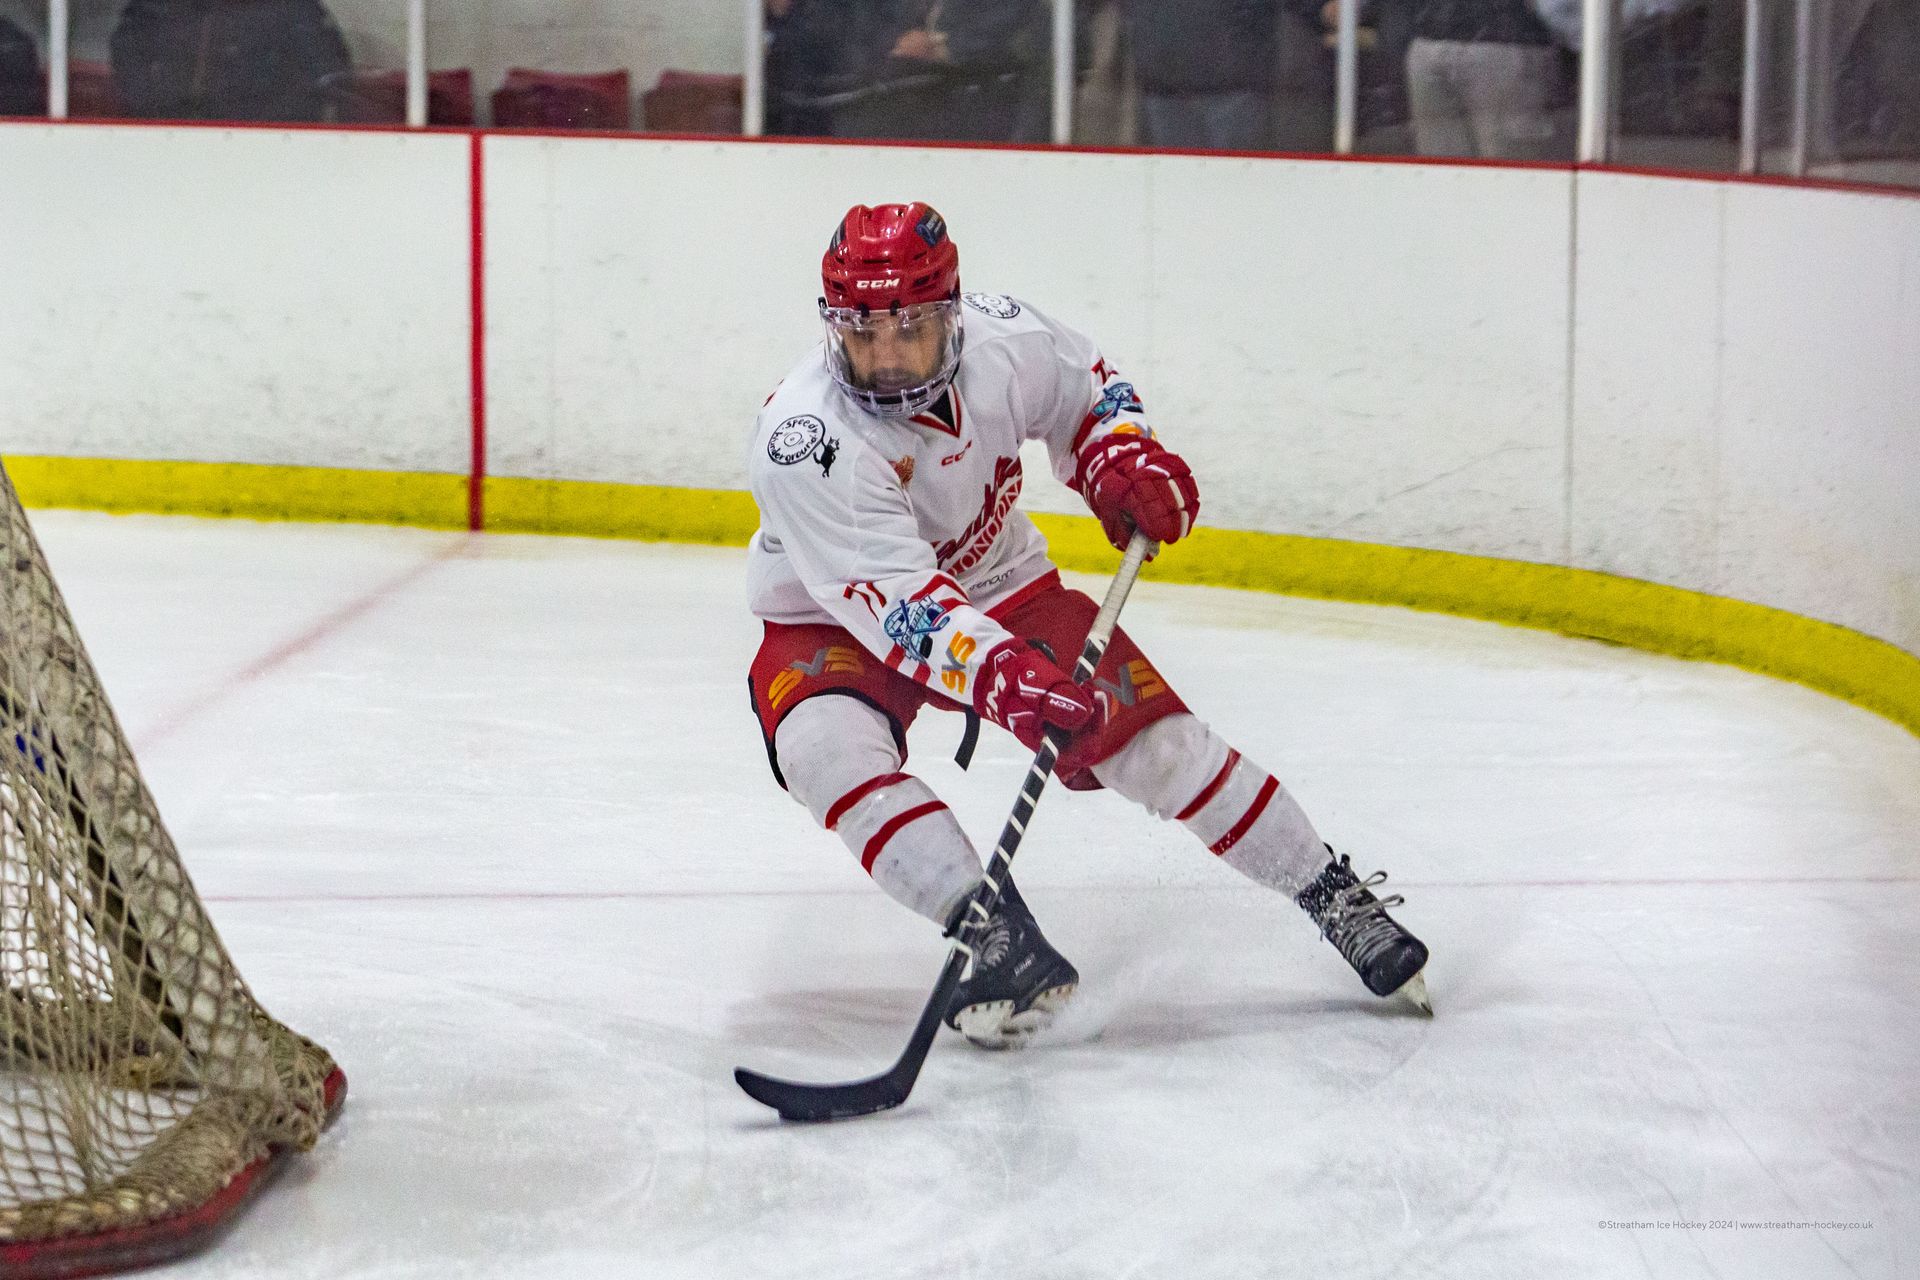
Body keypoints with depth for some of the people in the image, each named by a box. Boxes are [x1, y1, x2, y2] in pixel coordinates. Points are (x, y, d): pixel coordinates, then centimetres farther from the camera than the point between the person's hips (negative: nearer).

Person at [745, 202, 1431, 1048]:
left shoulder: (1003, 340, -20)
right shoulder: (802, 440, -34)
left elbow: (1084, 388, 5)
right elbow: (894, 599, -41)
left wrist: (1123, 461, -14)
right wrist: (998, 674, -55)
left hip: (999, 587, 3)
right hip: (832, 623, -3)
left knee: (1152, 736, -6)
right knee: (827, 745, -34)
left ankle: (1337, 898, 11)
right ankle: (996, 937, -32)